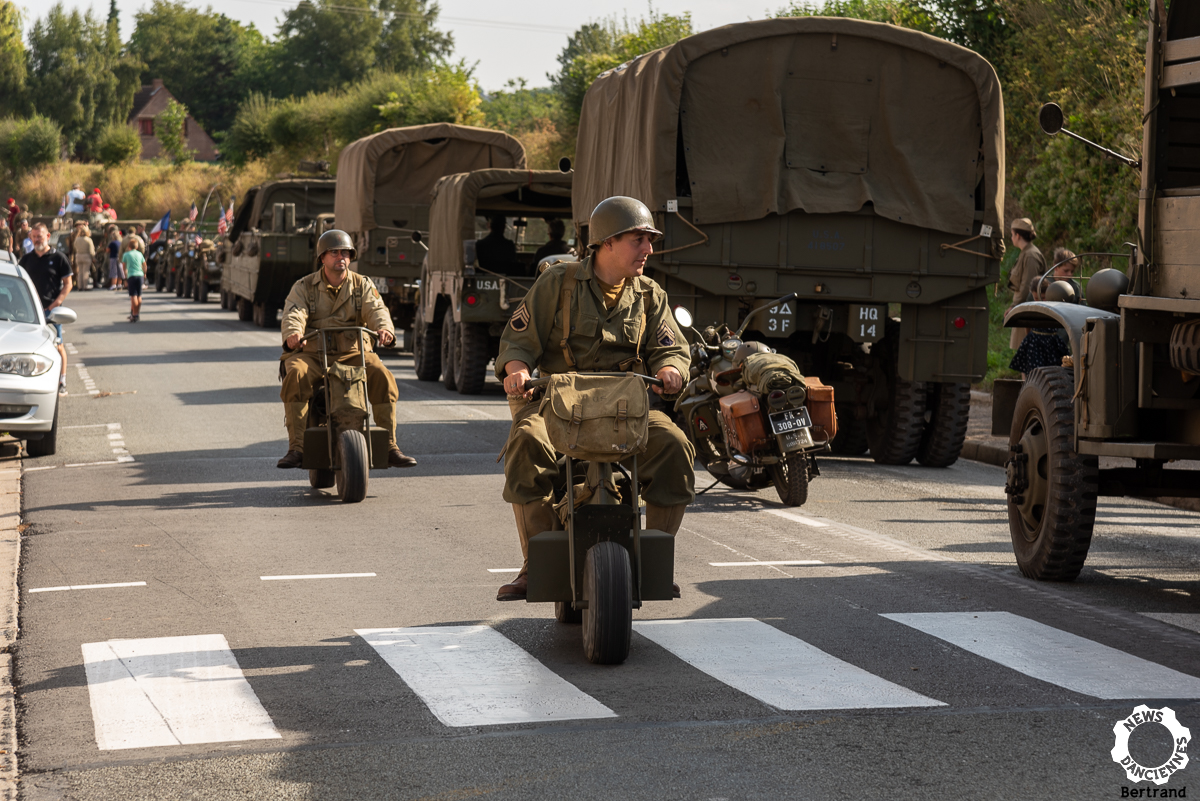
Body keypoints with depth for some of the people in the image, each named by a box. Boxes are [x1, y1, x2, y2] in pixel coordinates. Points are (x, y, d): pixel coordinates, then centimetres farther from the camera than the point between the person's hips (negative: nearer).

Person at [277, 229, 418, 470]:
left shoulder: (363, 285, 11)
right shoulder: (304, 287, 8)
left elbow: (376, 310, -6)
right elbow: (294, 314, -10)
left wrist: (384, 327, -32)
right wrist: (292, 333, -35)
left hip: (353, 353, 1)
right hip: (311, 353, -1)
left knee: (382, 377, -26)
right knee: (296, 376, -33)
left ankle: (389, 447, -18)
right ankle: (296, 448, -30)